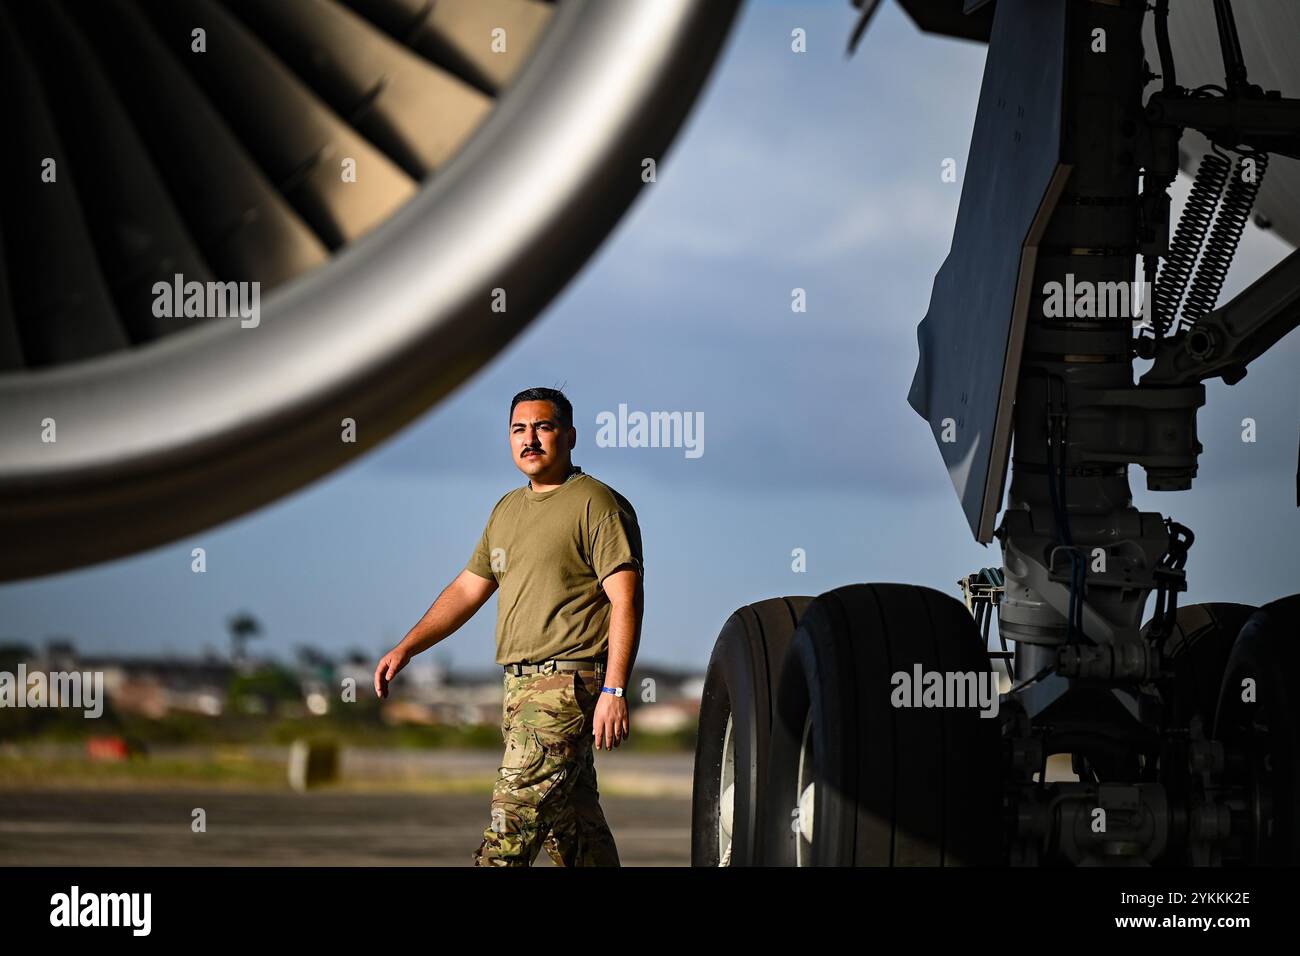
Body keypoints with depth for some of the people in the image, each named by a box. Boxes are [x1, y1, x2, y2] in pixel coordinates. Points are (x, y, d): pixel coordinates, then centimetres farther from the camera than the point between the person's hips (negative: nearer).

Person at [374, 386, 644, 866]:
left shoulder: (597, 504, -6)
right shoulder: (507, 510, 20)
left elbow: (625, 600, -13)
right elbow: (467, 590, 24)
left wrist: (614, 690, -21)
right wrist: (405, 648, 13)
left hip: (568, 684, -8)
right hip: (519, 686, 8)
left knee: (516, 813, -15)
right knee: (573, 823, 10)